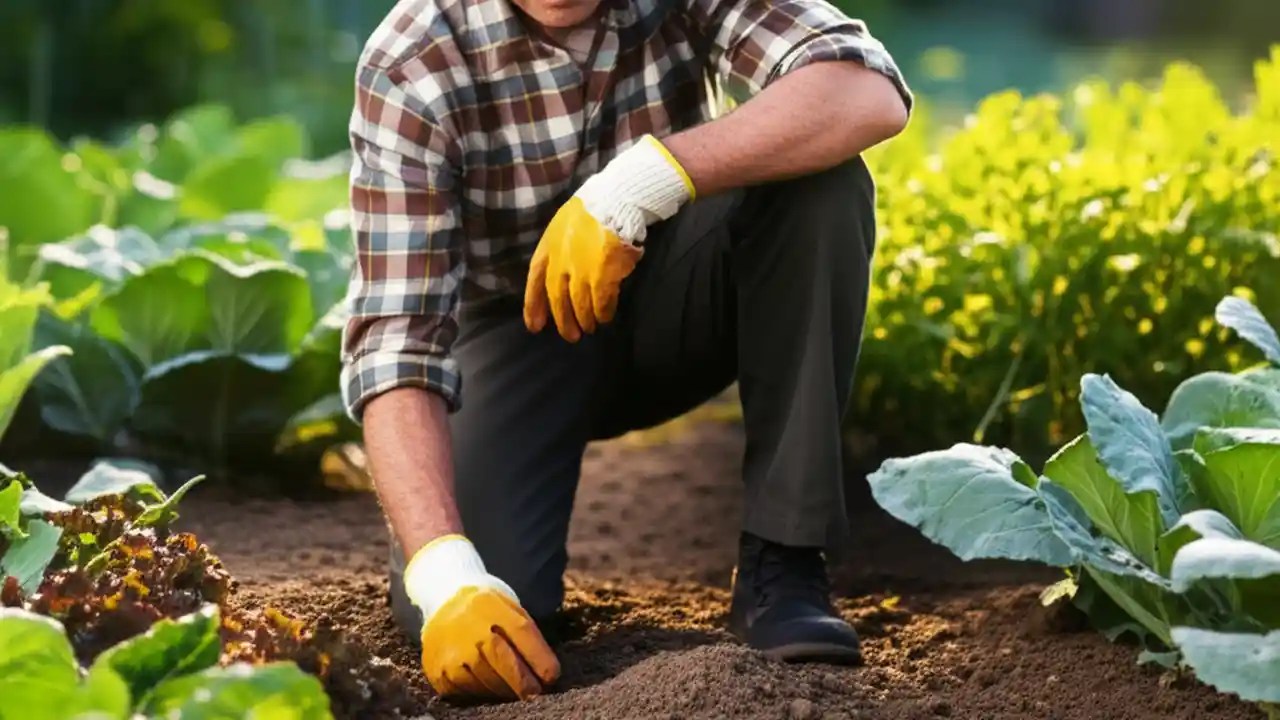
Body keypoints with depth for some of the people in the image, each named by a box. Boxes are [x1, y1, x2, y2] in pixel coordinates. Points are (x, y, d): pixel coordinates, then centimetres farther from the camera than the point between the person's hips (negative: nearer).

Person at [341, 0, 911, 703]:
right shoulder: (410, 68, -26)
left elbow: (870, 95, -35)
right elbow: (393, 338, -31)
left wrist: (638, 184, -44)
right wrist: (444, 576, -44)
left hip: (671, 298, 2)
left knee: (822, 181, -29)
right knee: (459, 610, -27)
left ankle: (780, 562, -19)